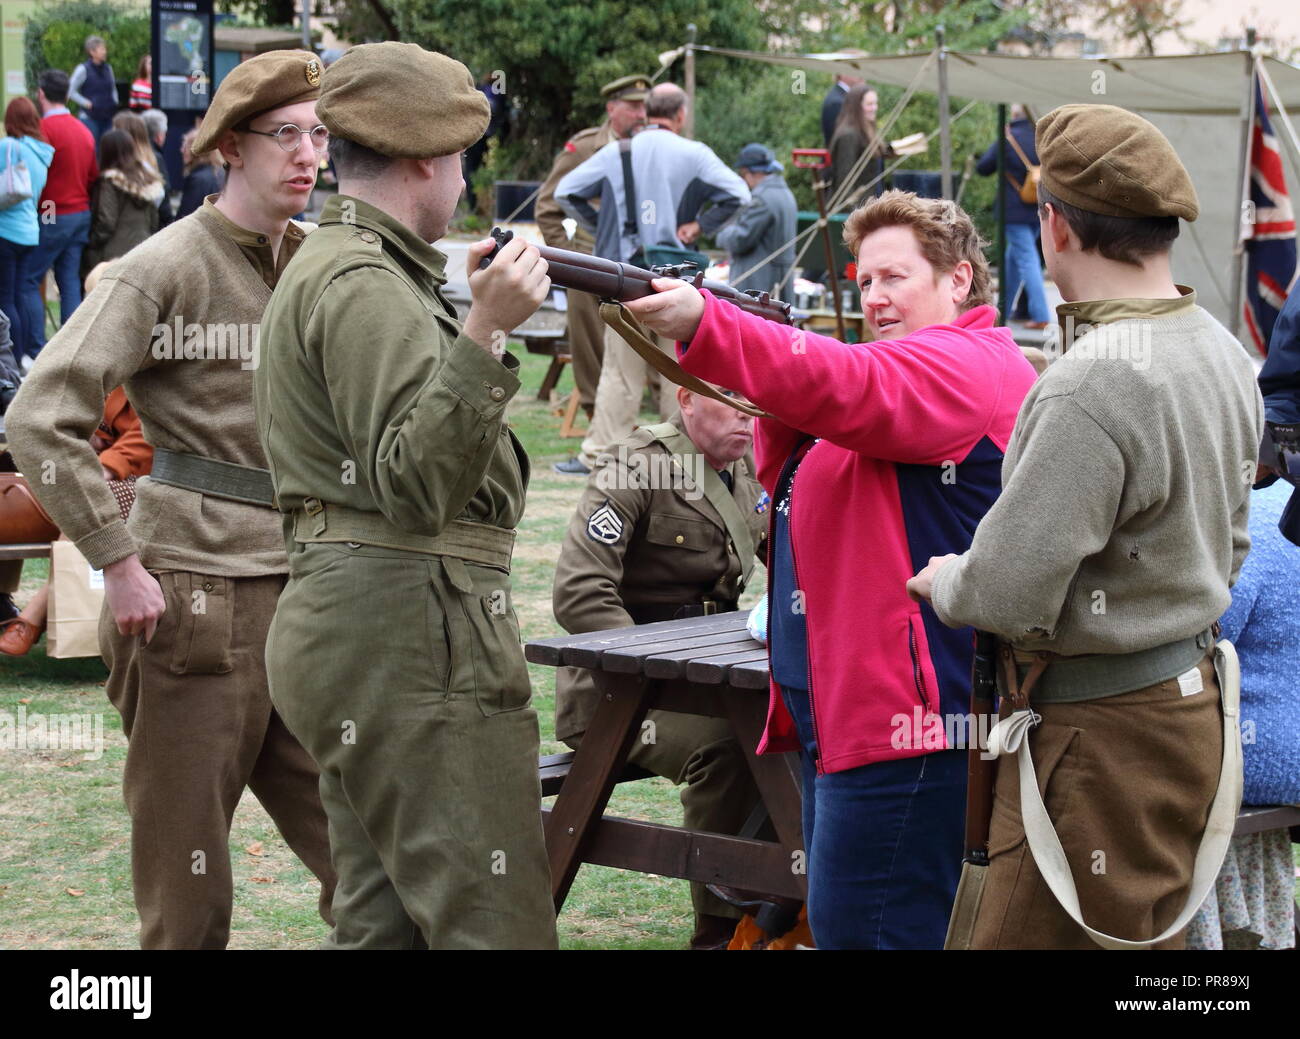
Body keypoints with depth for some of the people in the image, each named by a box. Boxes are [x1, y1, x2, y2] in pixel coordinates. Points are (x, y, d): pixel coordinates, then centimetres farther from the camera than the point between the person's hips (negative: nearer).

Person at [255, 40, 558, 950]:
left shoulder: (333, 265, 21)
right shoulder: (367, 286, -13)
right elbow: (417, 484, -23)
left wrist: (469, 311, 30)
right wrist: (484, 332, -30)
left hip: (361, 630, 11)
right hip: (409, 636, -11)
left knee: (384, 919, 13)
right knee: (495, 925, -11)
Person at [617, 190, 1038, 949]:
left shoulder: (969, 367, -11)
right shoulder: (906, 366, 23)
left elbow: (846, 387, -31)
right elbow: (788, 474, 19)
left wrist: (704, 326, -43)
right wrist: (774, 411, -2)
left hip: (903, 721, -11)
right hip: (841, 710, 11)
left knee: (865, 931, -10)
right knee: (838, 920, 17)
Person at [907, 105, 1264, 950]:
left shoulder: (1090, 388, -24)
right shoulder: (1224, 351, 7)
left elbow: (1005, 595, -23)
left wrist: (942, 579, -3)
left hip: (1104, 734, -10)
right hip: (1193, 697, 10)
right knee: (1145, 936, 18)